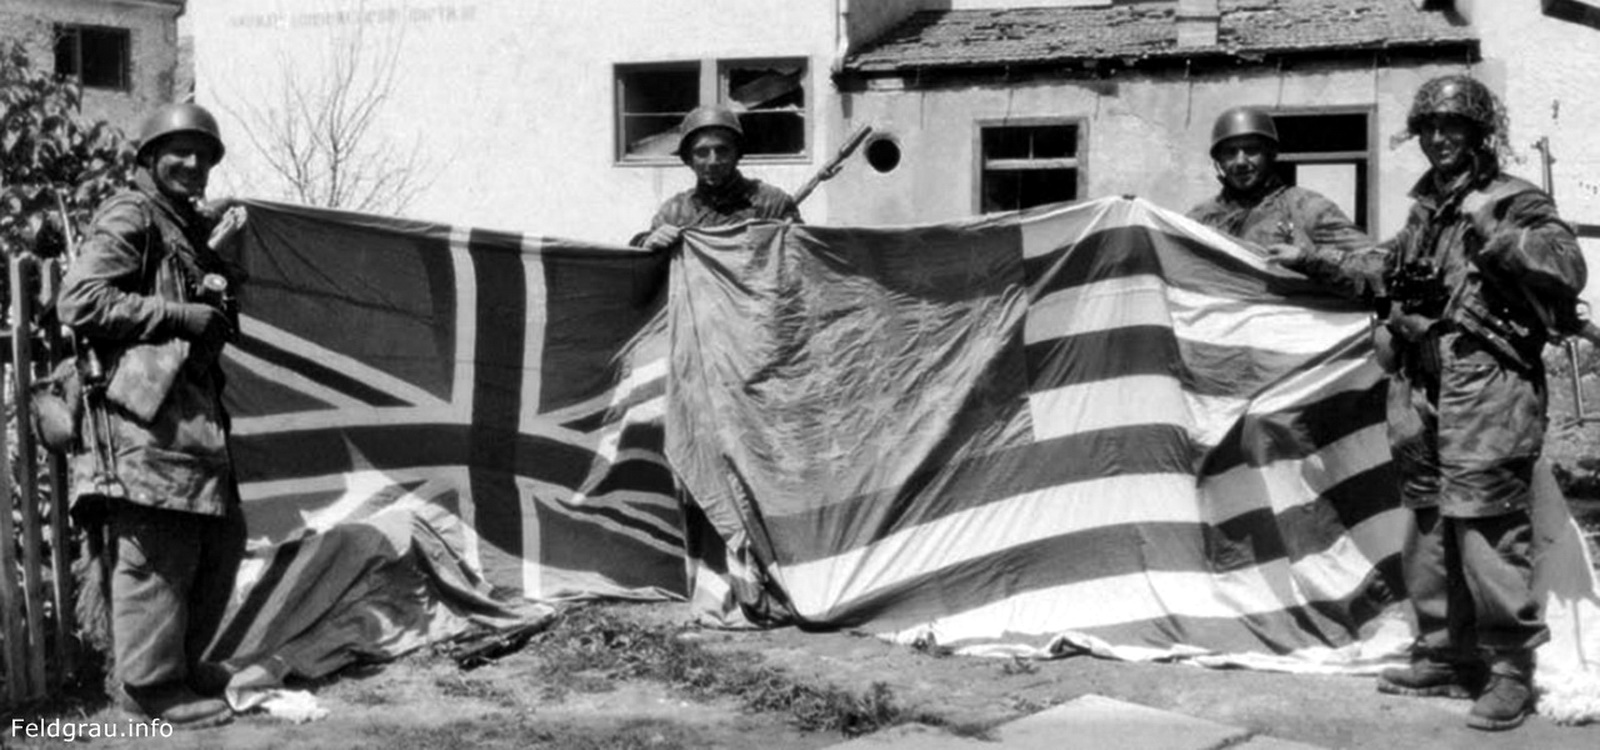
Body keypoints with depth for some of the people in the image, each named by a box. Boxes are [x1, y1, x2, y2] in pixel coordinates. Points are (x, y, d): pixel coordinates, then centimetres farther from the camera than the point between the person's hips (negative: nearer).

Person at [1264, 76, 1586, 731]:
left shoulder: (1514, 202, -4)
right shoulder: (1425, 209, 18)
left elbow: (1568, 270, -19)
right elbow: (1387, 268, 35)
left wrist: (1494, 234, -25)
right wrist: (1312, 261, 36)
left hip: (1485, 391, -8)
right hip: (1422, 391, 8)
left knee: (1486, 528, -10)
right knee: (1430, 525, 13)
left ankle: (1512, 671, -2)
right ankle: (1446, 657, 24)